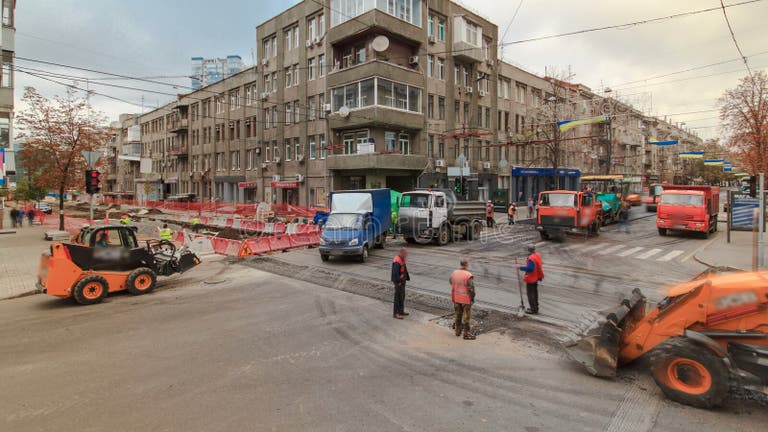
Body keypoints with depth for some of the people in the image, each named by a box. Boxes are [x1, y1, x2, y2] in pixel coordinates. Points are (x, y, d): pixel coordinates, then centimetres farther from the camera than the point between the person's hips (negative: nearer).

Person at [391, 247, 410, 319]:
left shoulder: (402, 259, 10)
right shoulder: (397, 261, -23)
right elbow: (395, 273, -28)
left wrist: (407, 277, 7)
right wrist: (399, 281, -23)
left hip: (402, 281, 10)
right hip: (398, 282, -10)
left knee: (402, 296, 17)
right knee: (398, 297, -4)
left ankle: (401, 311, 28)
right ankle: (395, 314, 4)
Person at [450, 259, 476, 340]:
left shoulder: (454, 273, -3)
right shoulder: (468, 276, -22)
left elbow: (451, 283, 7)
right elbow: (471, 289, -20)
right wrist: (472, 298, -5)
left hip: (456, 298, 6)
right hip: (466, 299, -5)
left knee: (458, 315, 19)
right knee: (466, 317, 7)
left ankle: (458, 331, 31)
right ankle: (467, 334, 17)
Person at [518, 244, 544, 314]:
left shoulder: (531, 258, -28)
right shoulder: (538, 255, 1)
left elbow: (530, 268, -30)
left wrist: (521, 267, -22)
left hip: (531, 278, -9)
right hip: (536, 277, 9)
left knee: (530, 293, 2)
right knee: (535, 292, 20)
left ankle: (533, 309, 9)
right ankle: (535, 307, 32)